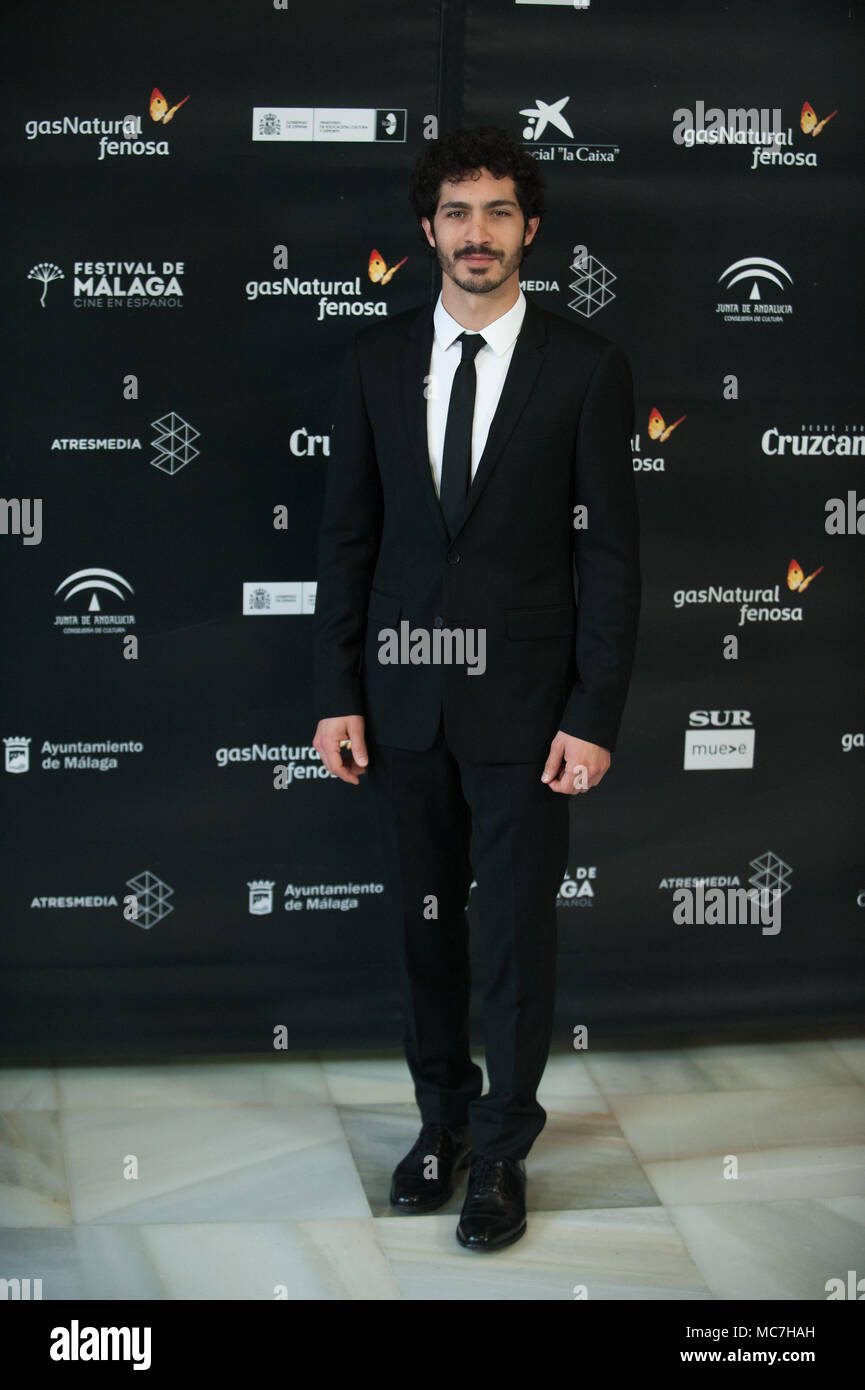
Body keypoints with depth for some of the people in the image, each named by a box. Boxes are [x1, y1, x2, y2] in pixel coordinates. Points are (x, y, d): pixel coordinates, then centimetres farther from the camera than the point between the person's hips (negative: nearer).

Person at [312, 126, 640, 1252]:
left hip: (524, 704, -3)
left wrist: (593, 717, -10)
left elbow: (609, 551, -5)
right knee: (427, 922, 14)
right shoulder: (377, 361, 5)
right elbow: (347, 534, 6)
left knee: (519, 934, 4)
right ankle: (442, 1117, 32)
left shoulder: (585, 367, -4)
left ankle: (502, 1150, 21)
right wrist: (338, 693, 1)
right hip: (405, 697, 3)